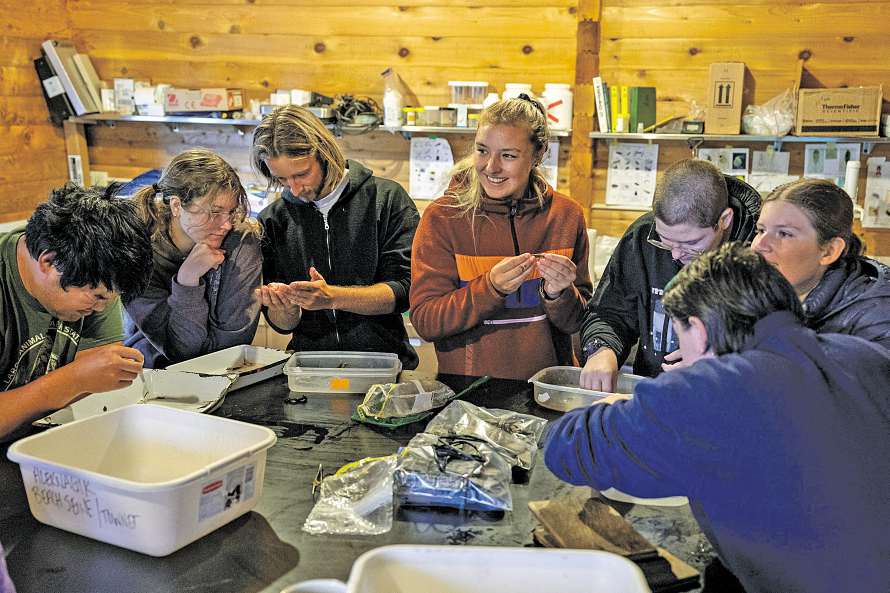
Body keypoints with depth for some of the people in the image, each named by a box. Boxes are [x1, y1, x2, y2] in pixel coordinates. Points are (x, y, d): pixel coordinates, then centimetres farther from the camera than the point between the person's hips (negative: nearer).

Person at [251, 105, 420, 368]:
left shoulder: (387, 198, -1)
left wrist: (332, 297, -22)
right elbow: (282, 324, 9)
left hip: (381, 359, -4)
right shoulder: (272, 221, 8)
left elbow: (404, 290, -8)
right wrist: (286, 309, -15)